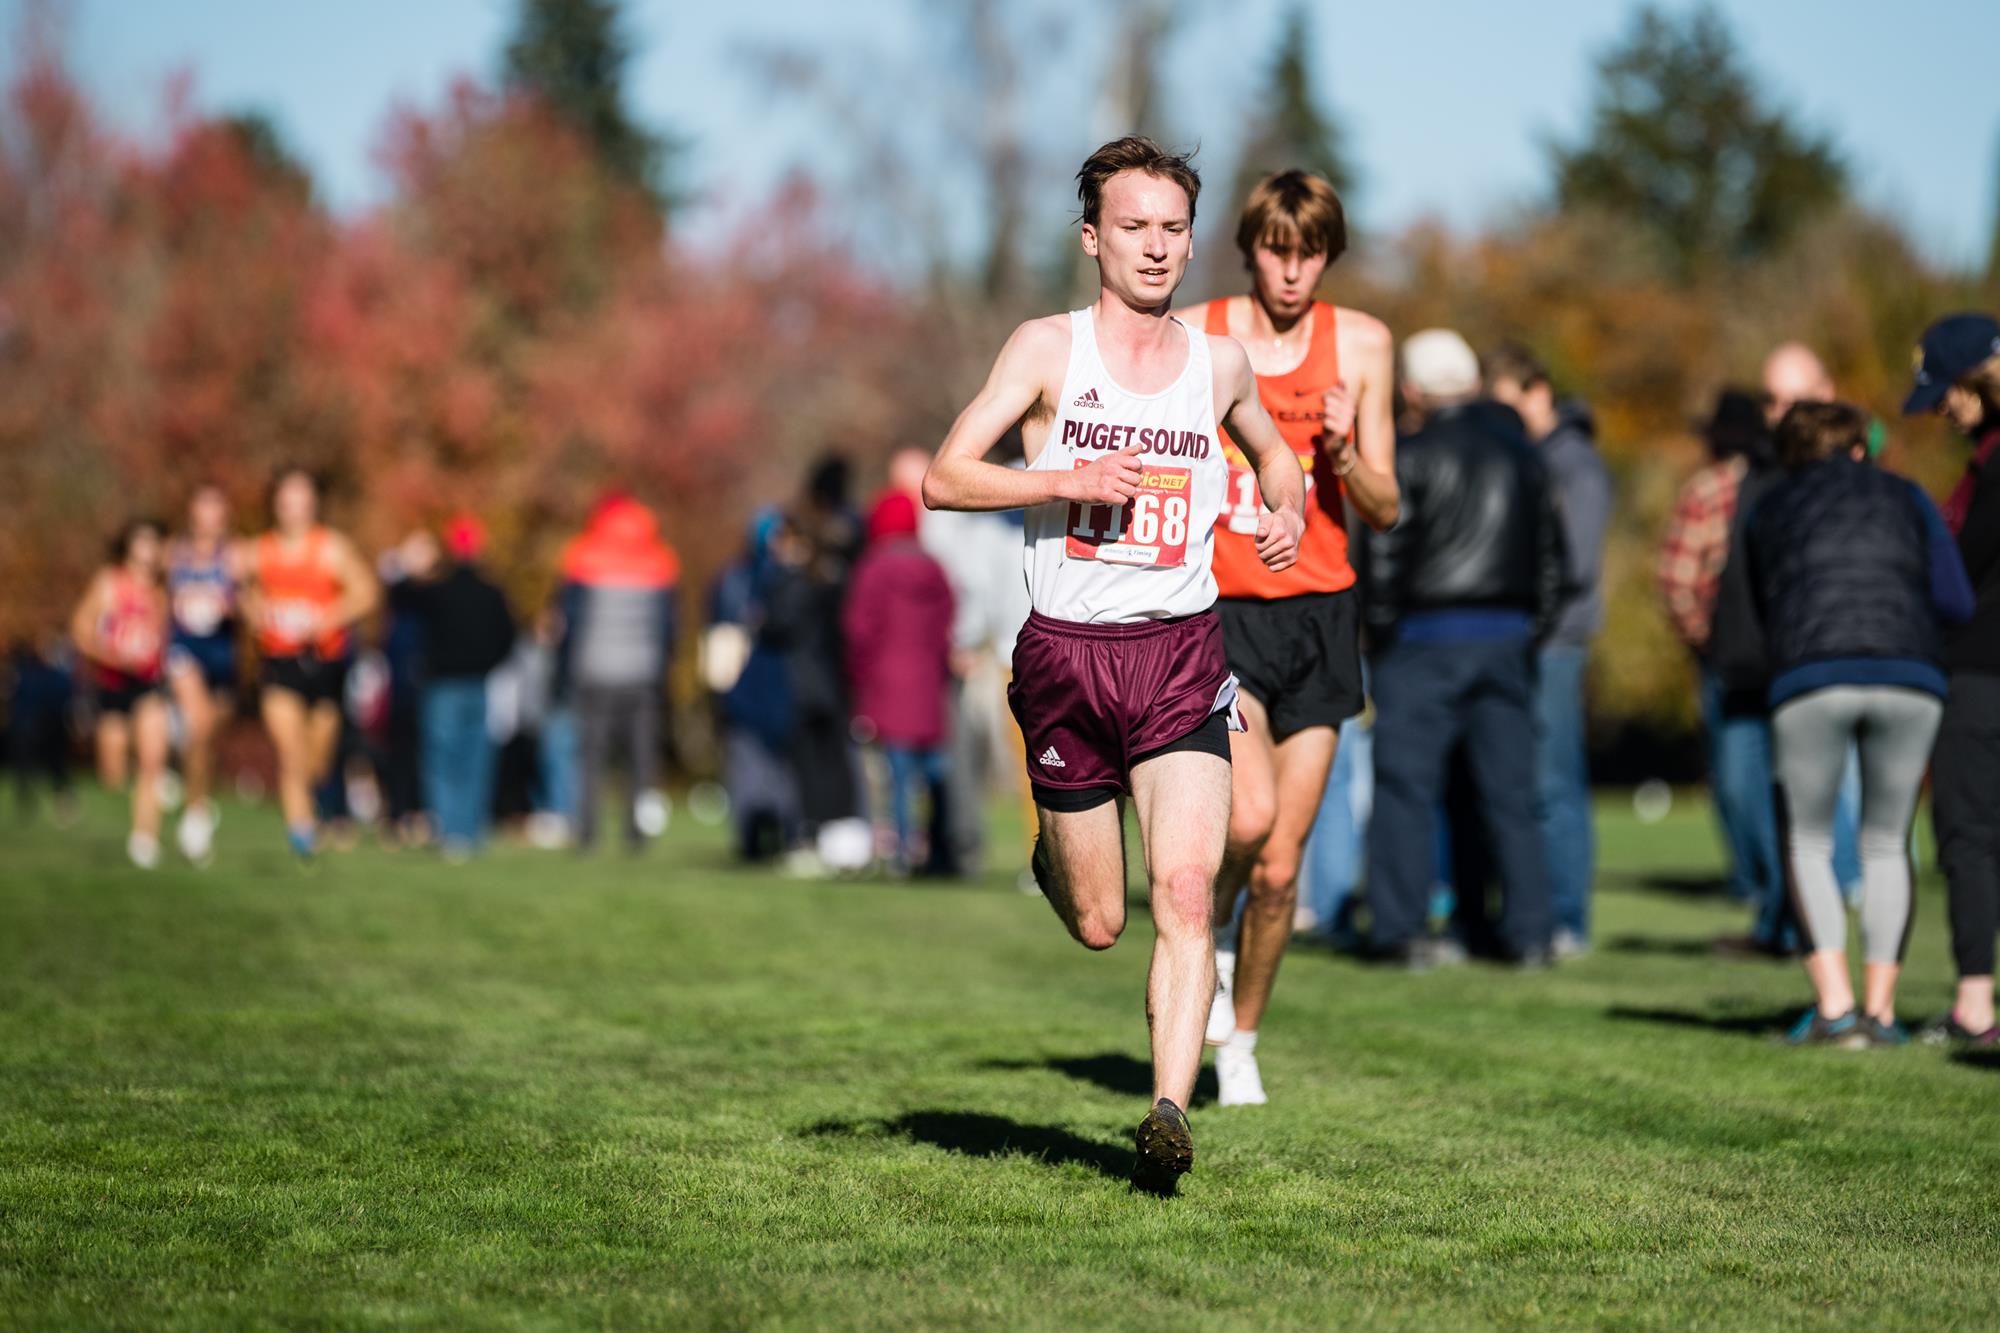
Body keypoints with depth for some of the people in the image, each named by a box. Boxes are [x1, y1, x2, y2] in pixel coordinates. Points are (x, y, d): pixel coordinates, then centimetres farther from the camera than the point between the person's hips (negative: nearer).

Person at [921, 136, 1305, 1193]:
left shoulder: (1219, 362, 7)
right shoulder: (1048, 348, -2)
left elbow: (1271, 448, 29)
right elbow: (943, 478, -6)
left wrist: (1288, 510, 7)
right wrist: (1069, 480, -18)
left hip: (1182, 652, 1)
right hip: (1066, 653, -1)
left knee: (1185, 894, -17)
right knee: (1096, 926, 8)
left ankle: (1169, 1116, -18)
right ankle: (1053, 852, 43)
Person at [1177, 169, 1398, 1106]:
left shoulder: (1361, 344, 2)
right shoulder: (1190, 338, -2)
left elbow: (1381, 511, 4)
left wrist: (1343, 451, -15)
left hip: (1319, 615, 2)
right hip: (1219, 612, -2)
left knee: (1280, 865, 5)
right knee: (1250, 813, -25)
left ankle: (1240, 1039, 26)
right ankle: (1208, 929, 8)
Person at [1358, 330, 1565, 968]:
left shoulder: (1412, 456, -6)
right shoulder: (1524, 454, 12)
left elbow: (1385, 551, -9)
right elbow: (1550, 551, 15)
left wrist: (1381, 630, 1)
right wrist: (1535, 627, 20)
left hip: (1428, 635, -5)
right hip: (1507, 638, 5)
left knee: (1405, 781, -1)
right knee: (1509, 788, 8)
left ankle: (1400, 928, -4)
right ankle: (1528, 930, 7)